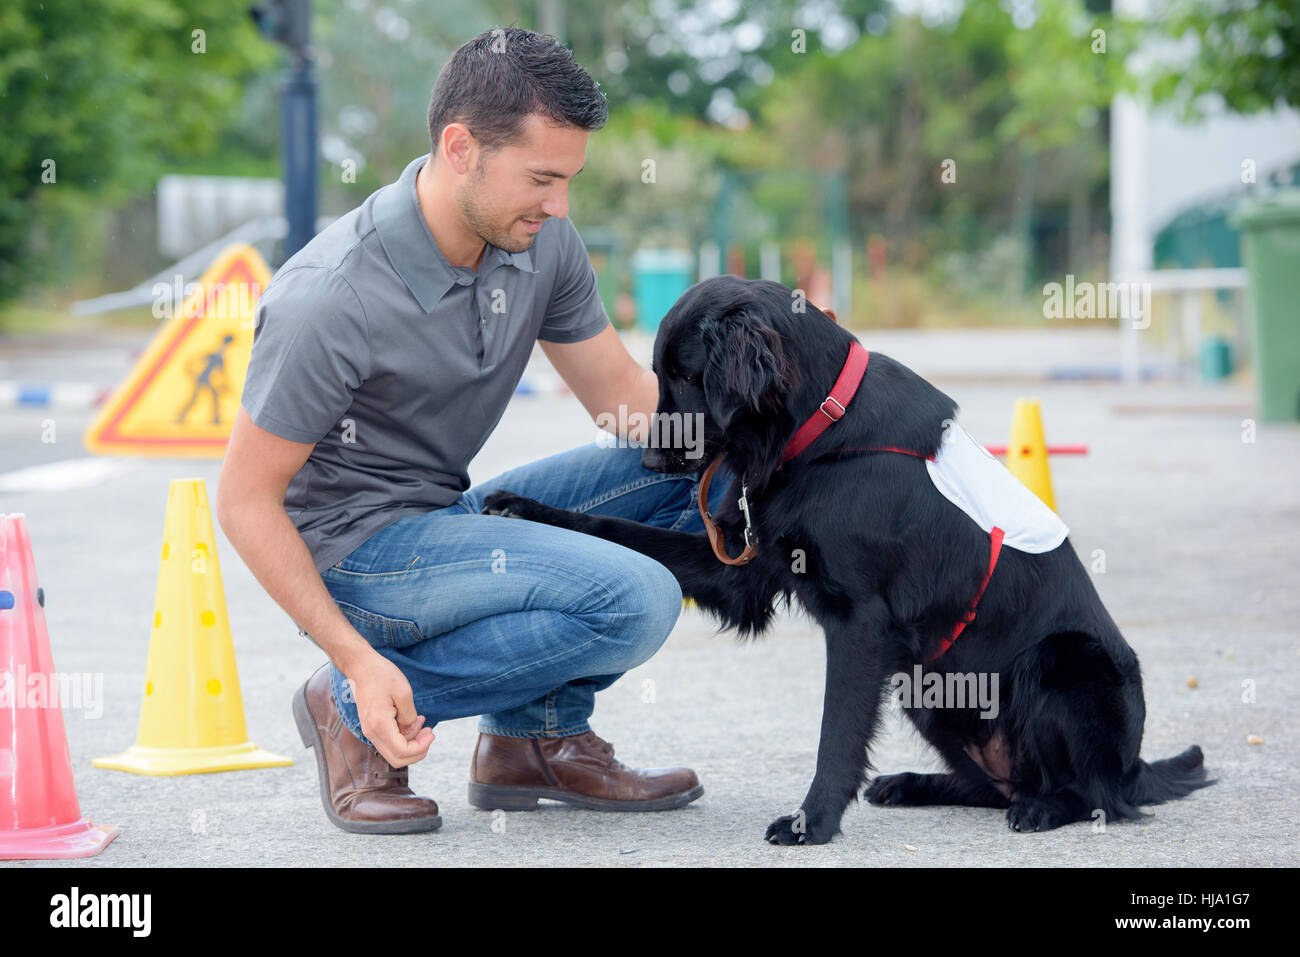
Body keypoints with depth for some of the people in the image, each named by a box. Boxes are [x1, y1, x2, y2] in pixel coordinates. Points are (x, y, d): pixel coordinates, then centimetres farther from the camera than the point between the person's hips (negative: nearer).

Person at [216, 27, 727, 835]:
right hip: (354, 553, -8)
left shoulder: (539, 242, -5)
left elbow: (627, 398, 5)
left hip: (451, 520, 8)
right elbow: (246, 502, -18)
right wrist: (359, 660, -24)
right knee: (636, 600, -24)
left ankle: (536, 734, 4)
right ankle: (356, 709, -9)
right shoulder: (331, 300, -26)